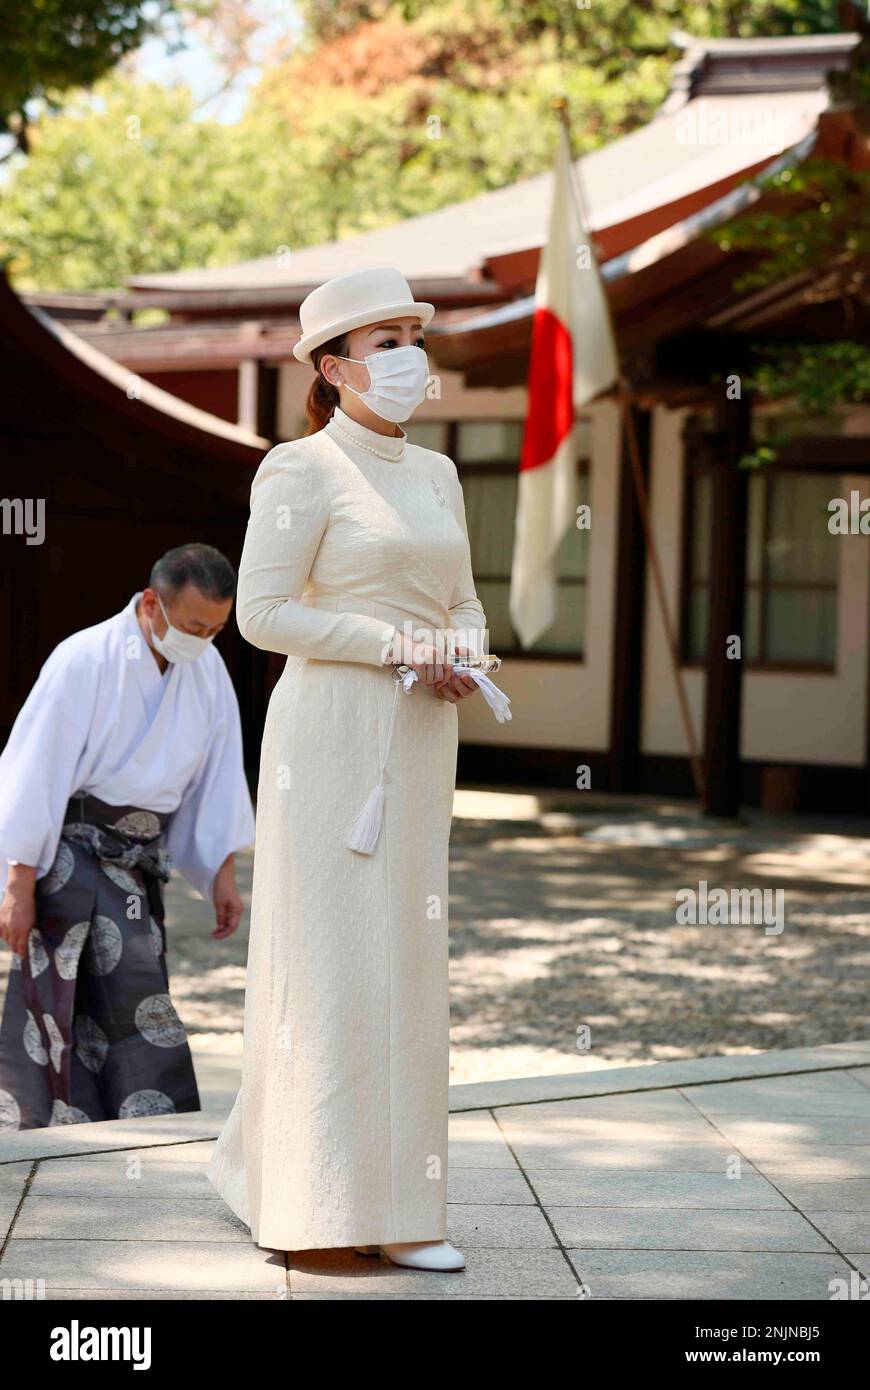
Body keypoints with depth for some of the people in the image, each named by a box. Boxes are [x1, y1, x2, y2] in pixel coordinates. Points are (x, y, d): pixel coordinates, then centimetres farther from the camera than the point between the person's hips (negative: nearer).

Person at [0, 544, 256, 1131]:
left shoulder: (208, 669, 1)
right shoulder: (84, 660, -17)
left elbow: (217, 776, 8)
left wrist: (224, 875, 4)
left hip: (139, 860, 6)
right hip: (72, 854, -6)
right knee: (135, 998, -15)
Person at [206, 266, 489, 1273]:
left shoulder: (435, 473, 15)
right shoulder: (301, 471, -6)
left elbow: (463, 605, 19)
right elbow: (263, 612, -12)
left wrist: (463, 660, -4)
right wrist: (399, 645, -15)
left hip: (417, 744, 7)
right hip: (331, 731, -7)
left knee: (400, 959, 8)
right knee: (333, 954, -6)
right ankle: (331, 1202, 0)